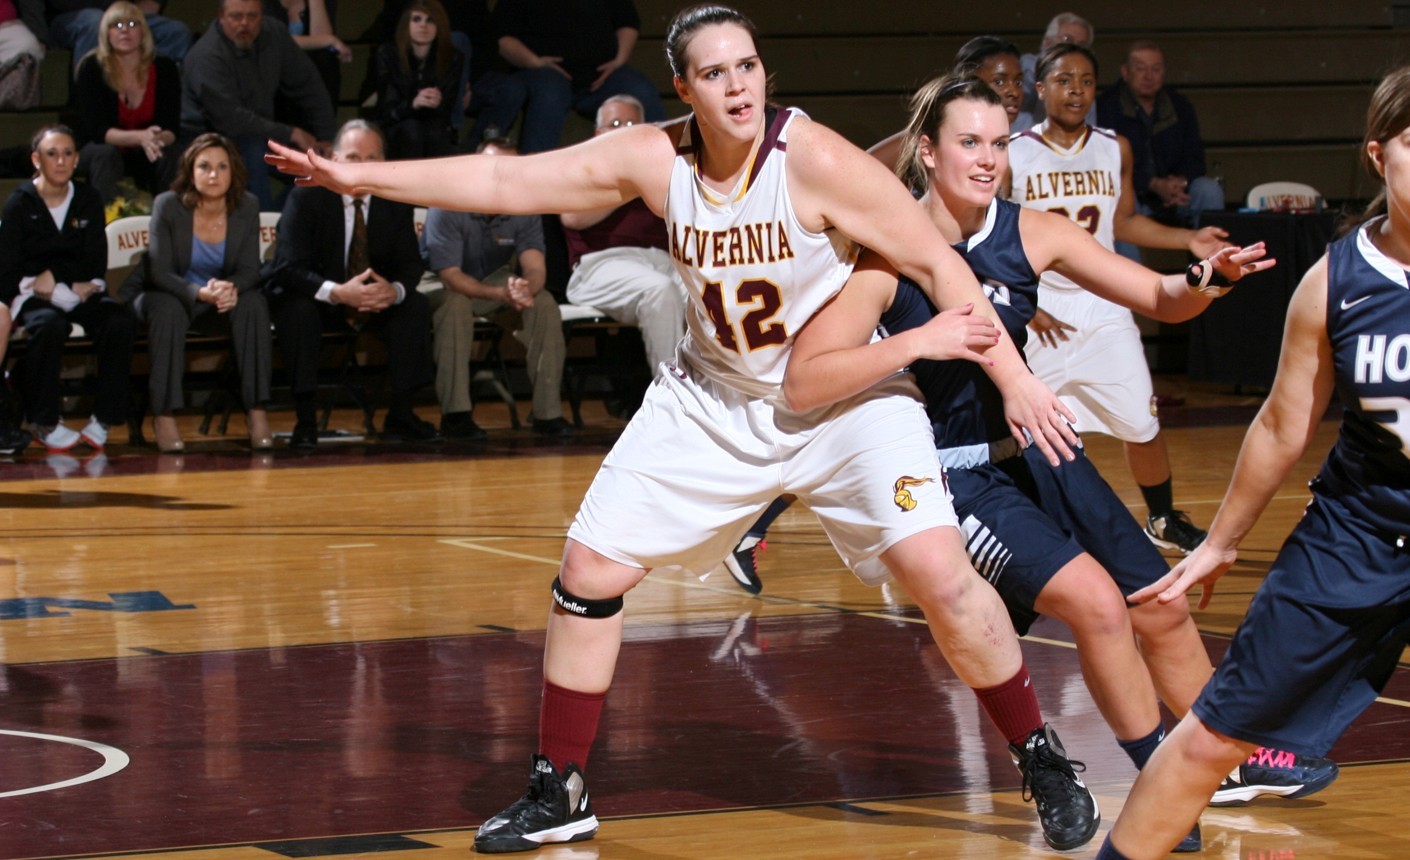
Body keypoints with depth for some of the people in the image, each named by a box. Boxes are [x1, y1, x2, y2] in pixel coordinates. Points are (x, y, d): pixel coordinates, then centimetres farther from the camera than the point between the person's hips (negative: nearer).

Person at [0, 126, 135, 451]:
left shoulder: (89, 201, 10)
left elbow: (95, 264, 6)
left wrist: (55, 276, -11)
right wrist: (70, 284, -14)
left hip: (80, 293, 3)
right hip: (30, 295, -3)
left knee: (118, 320, -29)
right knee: (50, 324, -38)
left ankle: (104, 419, -24)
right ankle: (44, 423, -25)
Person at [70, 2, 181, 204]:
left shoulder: (164, 68, -8)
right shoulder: (91, 68, -14)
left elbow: (171, 129, -11)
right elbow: (96, 130, -20)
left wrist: (158, 139, -37)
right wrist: (139, 137, -38)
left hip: (144, 156, 2)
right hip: (97, 149, -1)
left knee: (169, 155, -30)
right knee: (105, 154, -34)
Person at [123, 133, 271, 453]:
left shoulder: (247, 207, -8)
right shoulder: (167, 206, -17)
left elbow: (249, 270, -8)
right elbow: (159, 273, -20)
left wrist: (231, 288, -32)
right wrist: (200, 292, -38)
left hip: (223, 299, 2)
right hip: (167, 293, -2)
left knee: (253, 303, -28)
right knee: (168, 308, -36)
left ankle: (257, 412, -28)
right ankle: (165, 416, -34)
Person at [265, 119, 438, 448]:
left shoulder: (396, 201, -4)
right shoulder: (306, 198, -16)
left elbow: (410, 264, -3)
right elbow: (289, 268, -24)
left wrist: (395, 291, -30)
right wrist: (337, 293, -42)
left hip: (376, 297, 4)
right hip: (316, 299, -4)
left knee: (416, 307, -20)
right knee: (296, 309, -35)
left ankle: (400, 416, -13)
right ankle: (305, 419, -28)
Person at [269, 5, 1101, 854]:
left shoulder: (815, 161, -23)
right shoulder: (652, 160, -11)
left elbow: (938, 263, -20)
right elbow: (504, 181, -7)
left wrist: (1016, 380, -23)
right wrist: (359, 176, -10)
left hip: (846, 396, -4)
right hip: (713, 400, 4)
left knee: (937, 569, -21)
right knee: (589, 571, 0)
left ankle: (1044, 762, -1)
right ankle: (560, 791, 16)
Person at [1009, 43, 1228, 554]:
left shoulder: (1115, 151, 3)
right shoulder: (1011, 155, -7)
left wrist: (1188, 241, 4)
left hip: (1102, 306, 3)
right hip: (1034, 311, -3)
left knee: (1141, 424, 3)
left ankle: (1164, 520, 23)